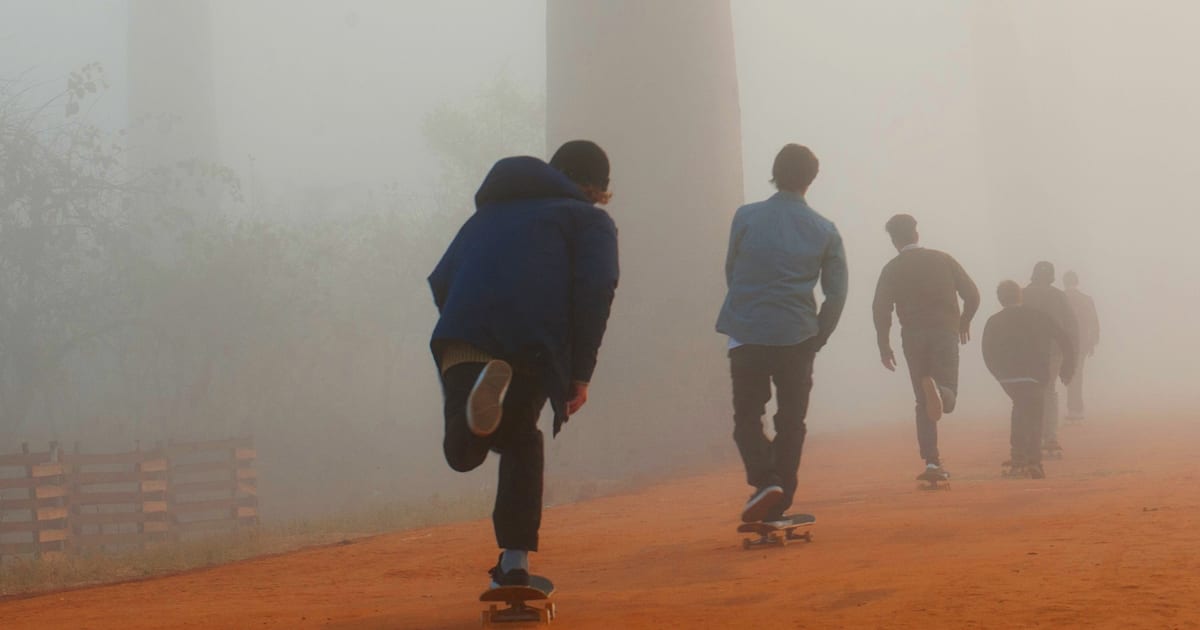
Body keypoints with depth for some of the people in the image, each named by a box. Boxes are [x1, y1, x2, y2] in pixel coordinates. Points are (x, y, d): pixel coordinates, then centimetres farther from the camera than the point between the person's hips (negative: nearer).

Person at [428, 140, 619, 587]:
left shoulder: (489, 214, 36)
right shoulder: (589, 219, 20)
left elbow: (441, 281, 27)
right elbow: (595, 289, 2)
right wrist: (580, 371, 2)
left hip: (463, 333, 2)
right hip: (535, 344, -2)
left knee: (463, 452, -4)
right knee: (520, 440, 19)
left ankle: (478, 391, -38)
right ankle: (515, 563, 12)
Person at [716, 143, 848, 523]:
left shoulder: (747, 218, -3)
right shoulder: (825, 231, 2)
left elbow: (731, 272, 8)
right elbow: (836, 293, 3)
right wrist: (817, 339, 13)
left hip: (748, 335, -1)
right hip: (798, 338, 1)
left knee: (747, 417, 8)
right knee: (791, 422, 10)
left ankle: (764, 479, -16)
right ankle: (777, 509, 7)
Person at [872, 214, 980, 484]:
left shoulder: (892, 269, 6)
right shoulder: (943, 259, 7)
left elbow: (881, 309, -3)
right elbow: (971, 294, 4)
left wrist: (884, 347, 2)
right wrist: (964, 322, 21)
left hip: (913, 337, 1)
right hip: (945, 333, -1)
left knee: (924, 404, 8)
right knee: (947, 397, 2)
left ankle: (932, 462, -1)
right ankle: (937, 389, -35)